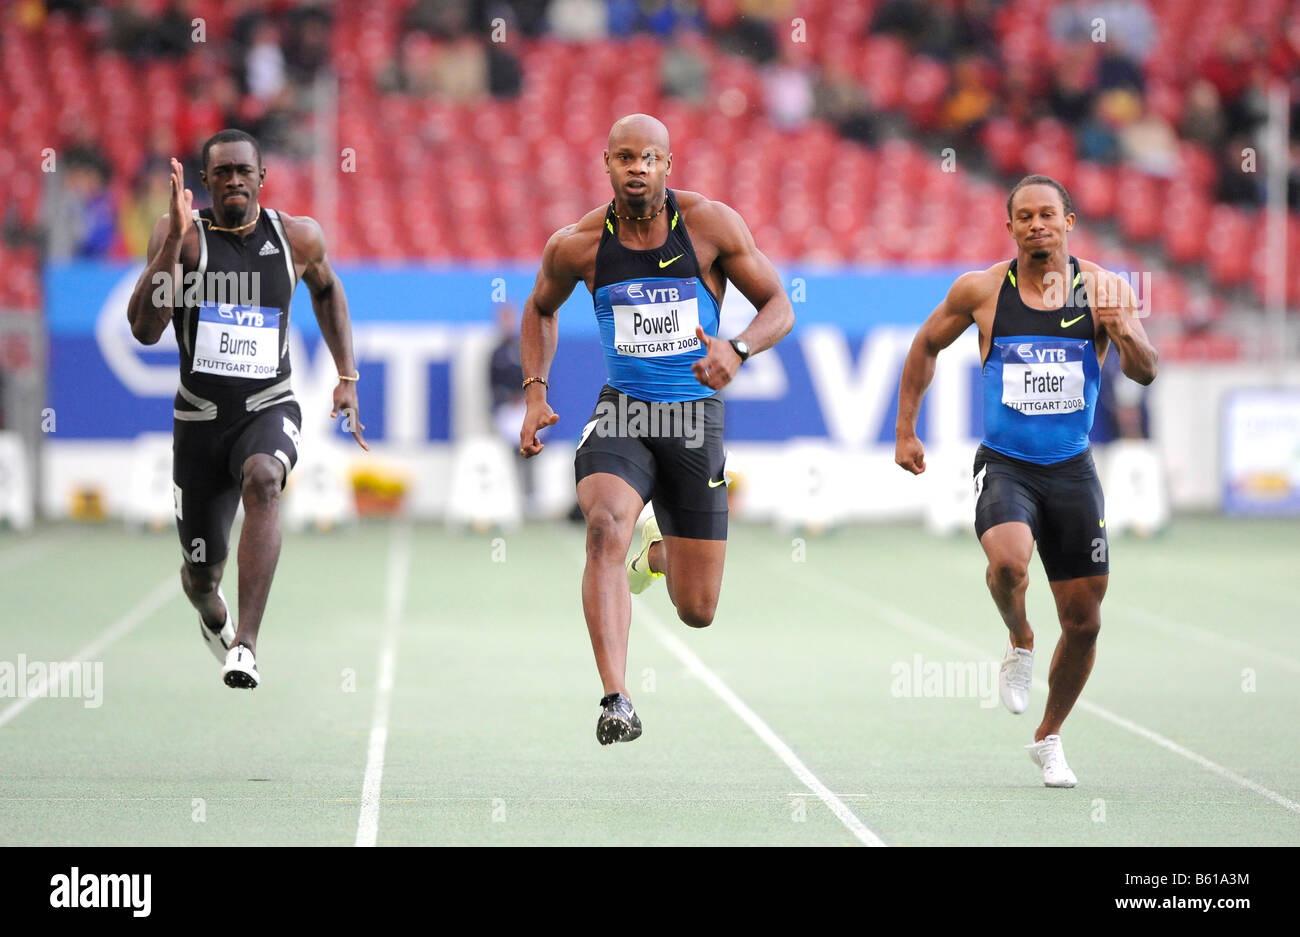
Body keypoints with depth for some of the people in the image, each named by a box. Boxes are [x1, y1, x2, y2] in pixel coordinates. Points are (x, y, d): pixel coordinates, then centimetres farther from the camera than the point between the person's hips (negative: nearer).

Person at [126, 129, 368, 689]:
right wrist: (175, 238, -29)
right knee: (201, 574, 10)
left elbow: (325, 287, 23)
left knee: (262, 479, -37)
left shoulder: (297, 237, -1)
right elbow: (145, 330, -21)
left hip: (269, 407, -1)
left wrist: (347, 378, 15)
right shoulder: (181, 234, -9)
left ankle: (246, 642, -41)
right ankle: (212, 616, 51)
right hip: (201, 414, 1)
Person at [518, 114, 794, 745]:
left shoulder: (710, 224, -8)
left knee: (698, 612, 5)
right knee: (605, 528, -33)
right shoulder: (576, 245, -4)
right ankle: (616, 703, -35)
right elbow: (540, 309, 17)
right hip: (622, 412, 0)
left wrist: (737, 350, -23)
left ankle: (660, 551, 44)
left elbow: (779, 308, -2)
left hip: (694, 416, 0)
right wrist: (535, 393, 4)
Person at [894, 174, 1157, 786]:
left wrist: (1122, 331, -27)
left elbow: (1145, 373, -7)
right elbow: (926, 346, 13)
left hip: (1072, 471, 2)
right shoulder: (981, 290, -3)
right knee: (1007, 560, -33)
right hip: (1004, 465, -2)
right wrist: (905, 430, 10)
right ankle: (1019, 644, 1)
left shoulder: (1103, 288, -2)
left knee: (1083, 622, 5)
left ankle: (1048, 739, 28)